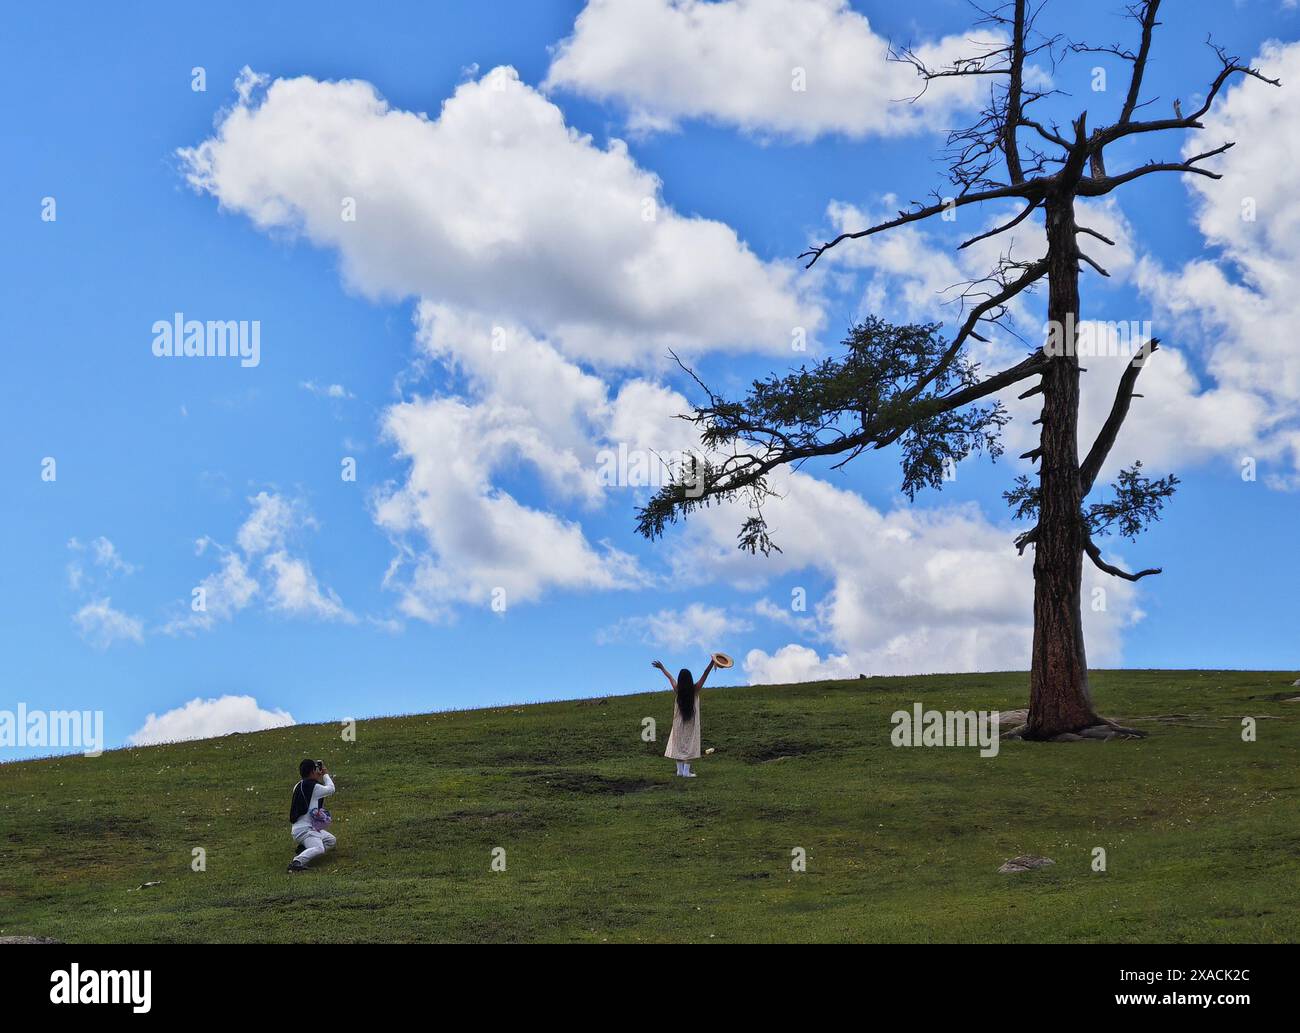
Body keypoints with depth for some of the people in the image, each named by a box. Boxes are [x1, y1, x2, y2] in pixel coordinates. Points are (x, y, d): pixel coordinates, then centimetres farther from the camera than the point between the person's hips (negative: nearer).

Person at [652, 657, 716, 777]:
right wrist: (712, 662, -22)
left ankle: (680, 770, 13)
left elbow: (670, 677, 7)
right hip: (691, 722, -2)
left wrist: (662, 667, 21)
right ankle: (686, 771, -3)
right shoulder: (695, 689, -14)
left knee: (678, 745, 10)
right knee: (689, 746, 1)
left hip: (678, 722, 2)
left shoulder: (677, 690, -9)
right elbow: (705, 674, -18)